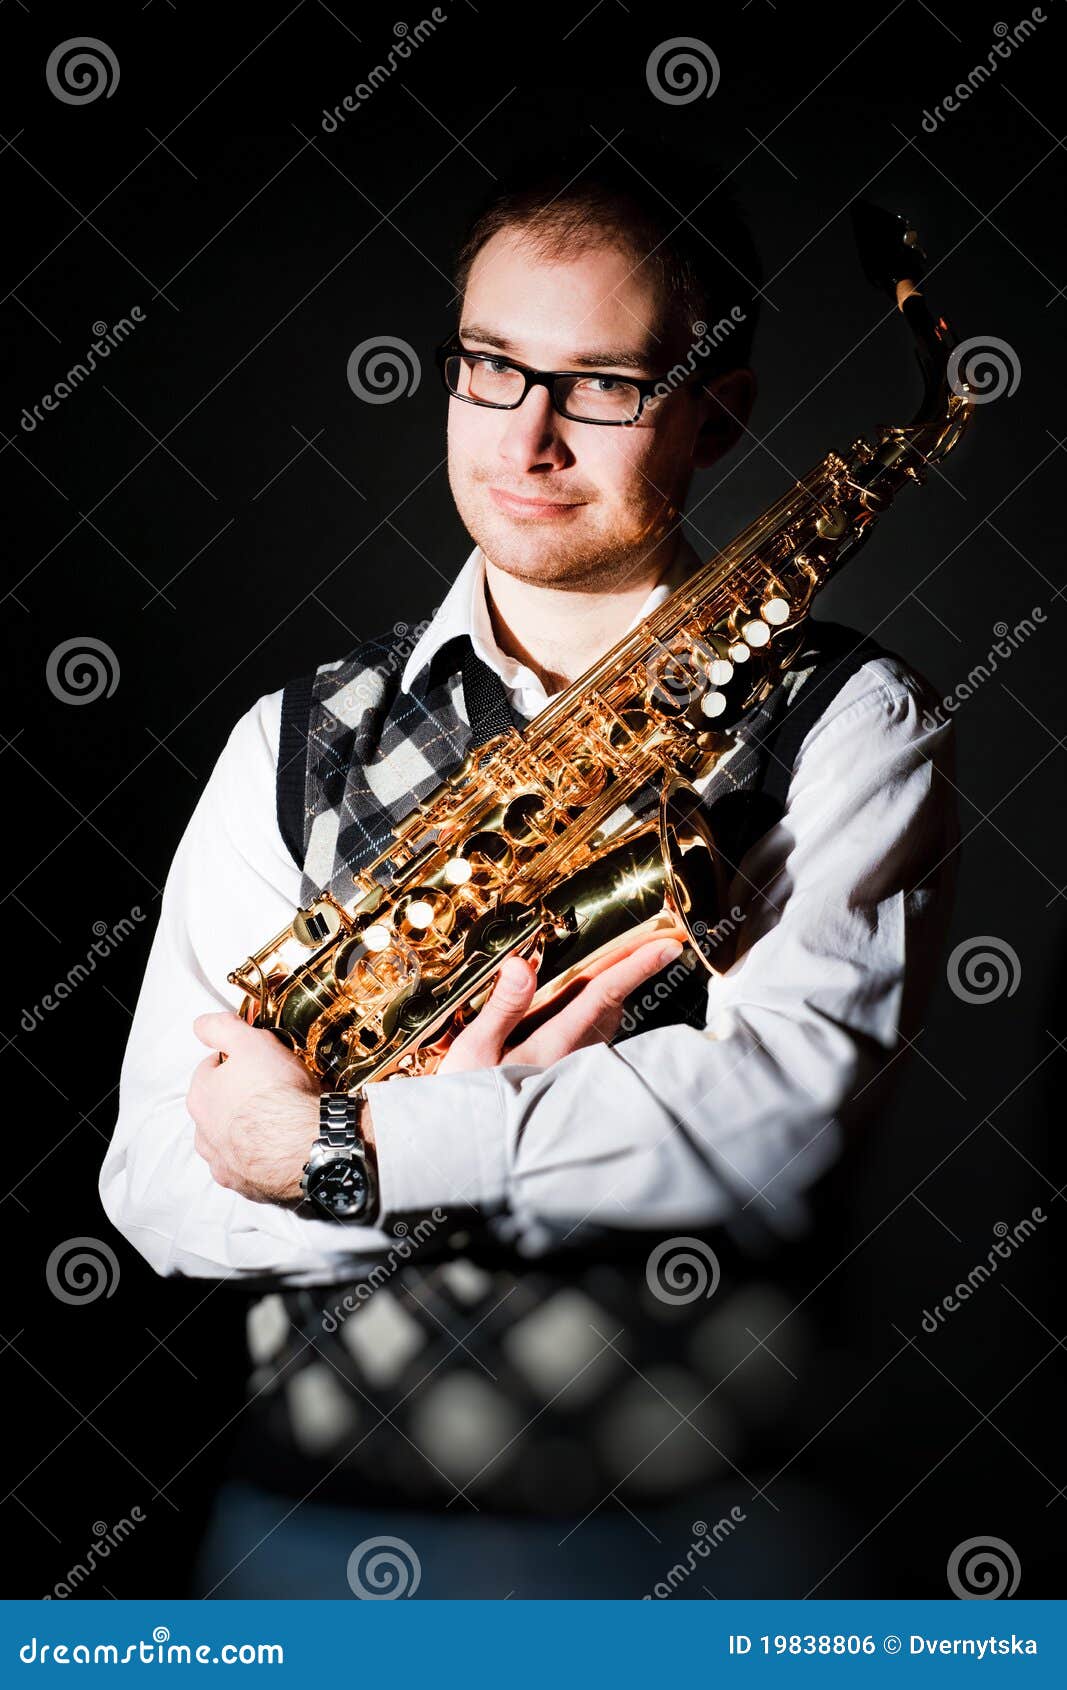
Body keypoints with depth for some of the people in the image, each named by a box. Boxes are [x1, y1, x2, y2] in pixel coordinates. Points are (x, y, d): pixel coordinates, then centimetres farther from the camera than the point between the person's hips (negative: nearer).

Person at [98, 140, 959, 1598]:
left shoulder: (849, 724, 4)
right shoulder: (295, 743, 11)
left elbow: (785, 1095, -12)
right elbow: (158, 1176, 4)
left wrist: (343, 1145, -10)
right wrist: (467, 1137, -12)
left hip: (712, 1530, -1)